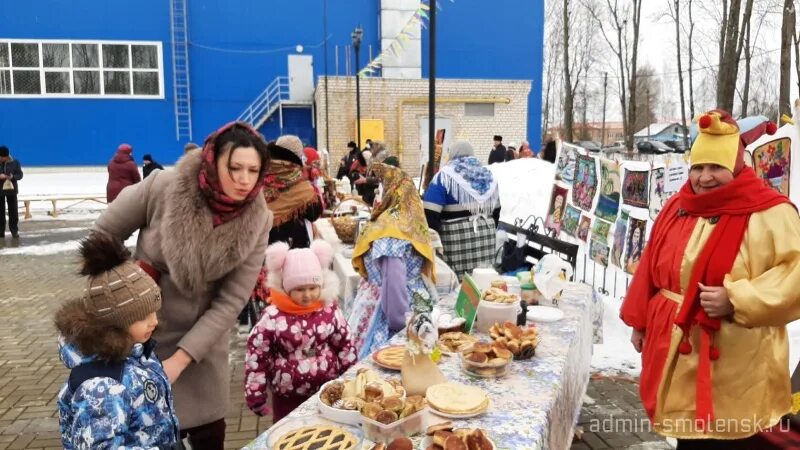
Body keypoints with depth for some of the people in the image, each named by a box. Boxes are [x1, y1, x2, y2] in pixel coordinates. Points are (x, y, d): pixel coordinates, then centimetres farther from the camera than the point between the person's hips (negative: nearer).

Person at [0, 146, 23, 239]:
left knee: (13, 211, 2)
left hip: (11, 189, 0)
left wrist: (13, 176, -19)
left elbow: (20, 175, 1)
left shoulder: (15, 162, 0)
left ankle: (14, 231, 10)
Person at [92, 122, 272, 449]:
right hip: (140, 335, -1)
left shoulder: (257, 220, -15)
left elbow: (230, 302, -14)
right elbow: (103, 235, -5)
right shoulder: (163, 187, -21)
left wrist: (179, 359, -18)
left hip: (202, 340, 2)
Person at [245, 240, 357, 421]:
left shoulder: (329, 310, -8)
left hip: (328, 391, 2)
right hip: (287, 396, -2)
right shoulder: (273, 317, -16)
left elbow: (345, 345, 2)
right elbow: (256, 355, -10)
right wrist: (256, 396, -7)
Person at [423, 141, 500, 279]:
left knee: (459, 278, -4)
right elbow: (495, 210, 23)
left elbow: (431, 213, -12)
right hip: (486, 233, 6)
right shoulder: (487, 175, 16)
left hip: (456, 234, -6)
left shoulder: (444, 176, -3)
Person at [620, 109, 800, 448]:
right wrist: (639, 321, 16)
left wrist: (736, 301, -27)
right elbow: (652, 270, 14)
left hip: (734, 368, -6)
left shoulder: (770, 214, -12)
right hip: (677, 351, 6)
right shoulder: (678, 207, 8)